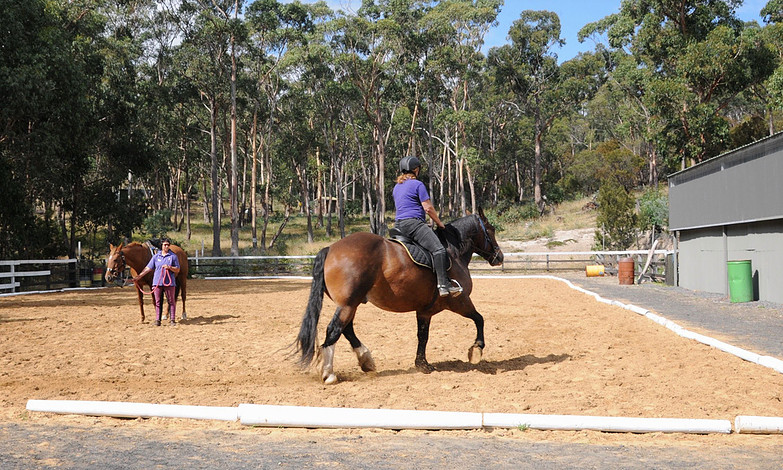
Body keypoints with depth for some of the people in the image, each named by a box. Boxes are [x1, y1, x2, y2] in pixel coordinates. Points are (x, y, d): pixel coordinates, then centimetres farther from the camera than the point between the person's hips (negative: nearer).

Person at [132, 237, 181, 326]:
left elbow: (177, 270, 2)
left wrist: (169, 267, -16)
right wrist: (138, 277, 7)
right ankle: (157, 320, 11)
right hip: (157, 282, 2)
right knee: (158, 302, 5)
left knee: (171, 301, 1)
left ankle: (172, 319, 8)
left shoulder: (173, 256, 1)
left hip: (169, 282, -2)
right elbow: (148, 268, 10)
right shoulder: (156, 256, 7)